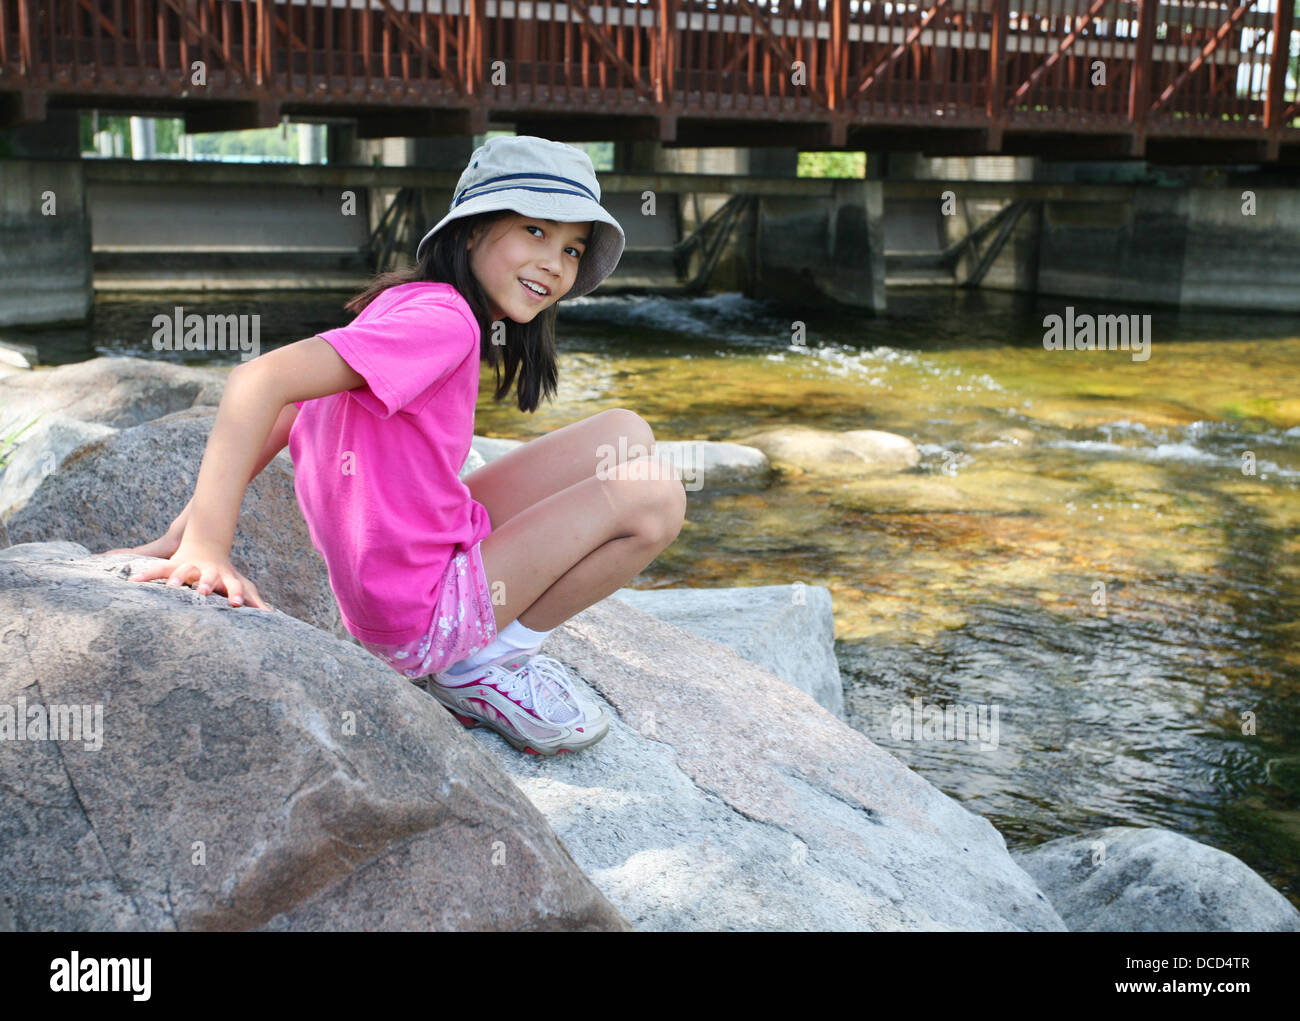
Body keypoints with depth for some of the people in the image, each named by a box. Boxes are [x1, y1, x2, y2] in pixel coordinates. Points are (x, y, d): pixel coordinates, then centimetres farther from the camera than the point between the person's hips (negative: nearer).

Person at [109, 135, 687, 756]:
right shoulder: (443, 318, -21)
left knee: (627, 436, 7)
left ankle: (502, 646, 10)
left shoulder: (400, 306, 7)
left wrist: (177, 540, -1)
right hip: (421, 617, -9)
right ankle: (483, 669, 1)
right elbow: (260, 379, -32)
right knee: (654, 498, -15)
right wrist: (205, 548, -36)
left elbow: (280, 419, 3)